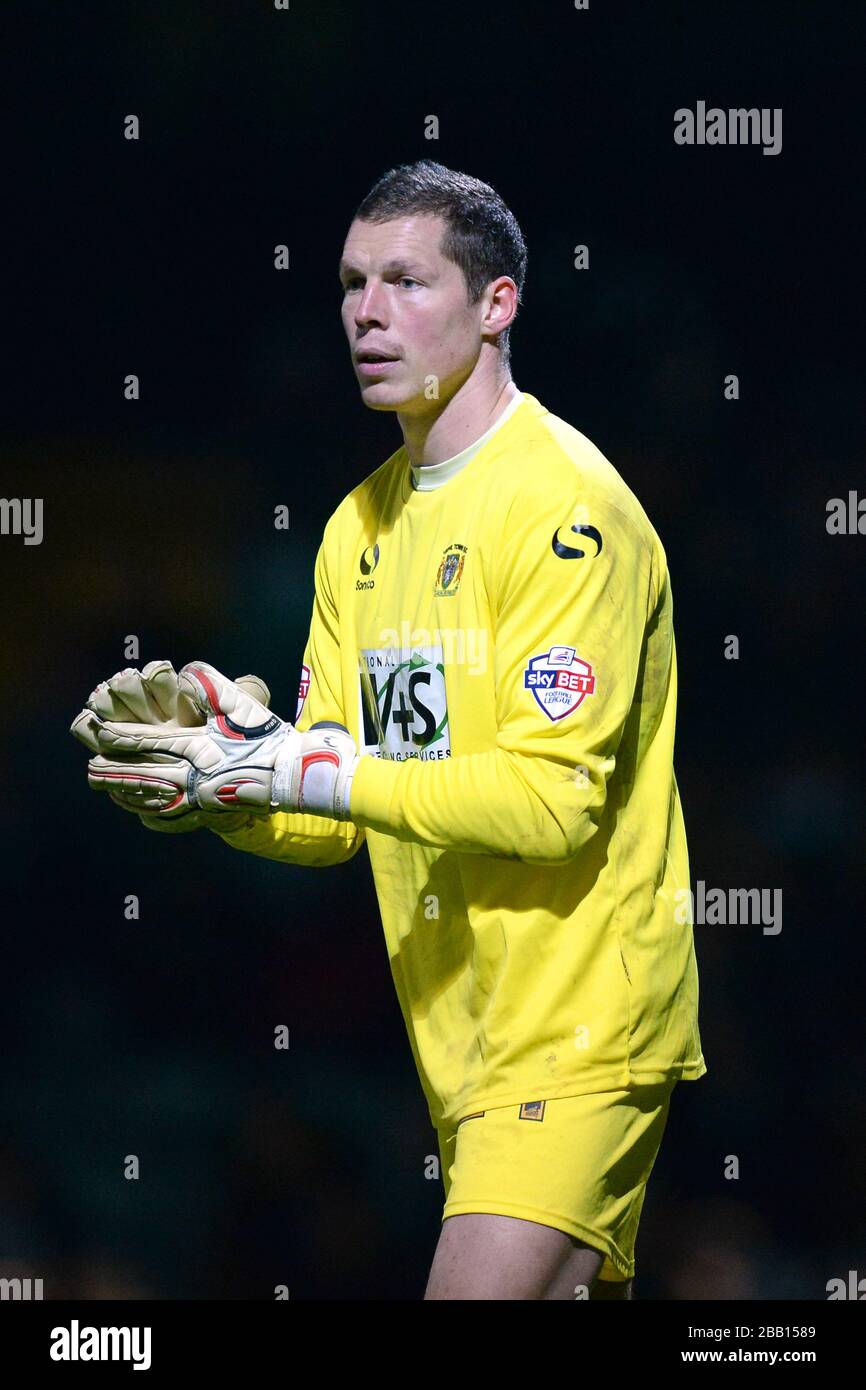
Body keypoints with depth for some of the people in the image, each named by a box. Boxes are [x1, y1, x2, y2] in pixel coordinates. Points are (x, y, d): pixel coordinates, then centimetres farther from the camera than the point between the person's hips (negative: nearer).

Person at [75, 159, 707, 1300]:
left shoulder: (567, 507, -12)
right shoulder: (360, 527, 14)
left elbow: (553, 799, -20)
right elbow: (335, 817, 15)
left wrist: (295, 771, -20)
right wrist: (218, 788, -7)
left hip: (581, 1025, -8)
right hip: (462, 1045, 8)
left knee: (482, 1291, -19)